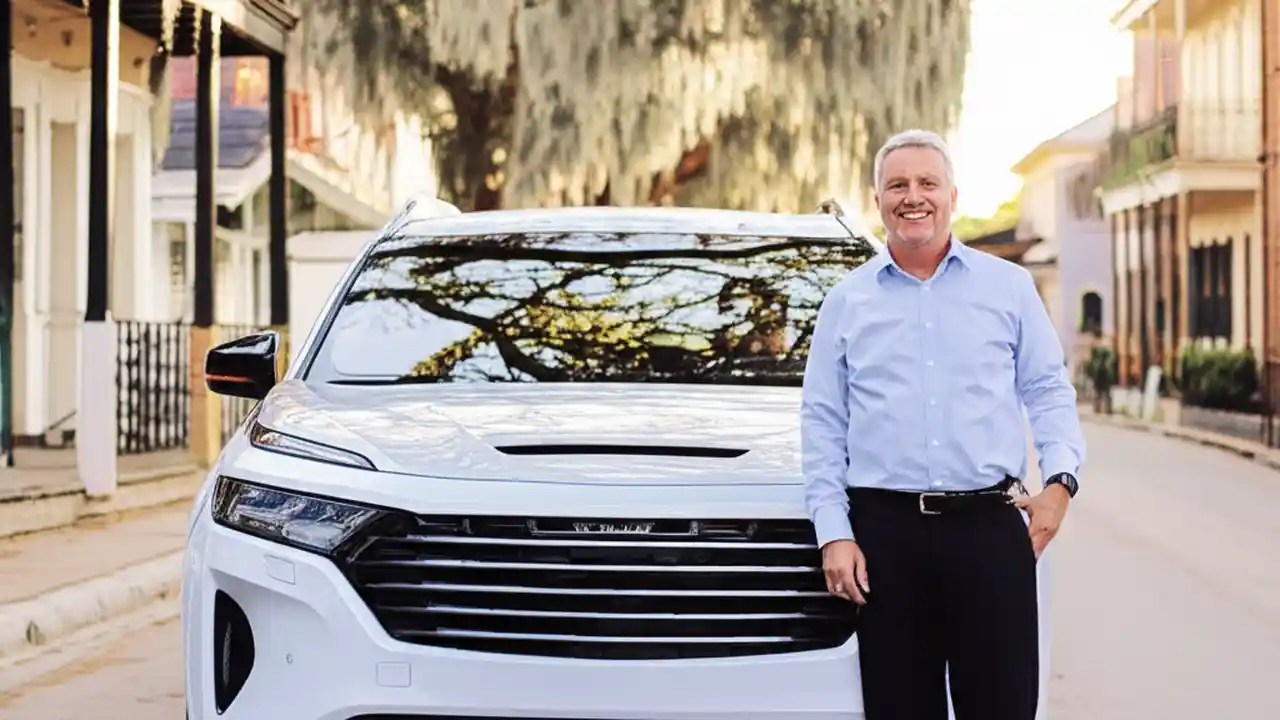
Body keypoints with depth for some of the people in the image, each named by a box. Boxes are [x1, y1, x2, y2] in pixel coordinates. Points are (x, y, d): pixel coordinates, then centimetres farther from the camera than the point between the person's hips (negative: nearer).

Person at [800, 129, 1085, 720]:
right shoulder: (846, 301, 11)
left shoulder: (1009, 286, 11)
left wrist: (1060, 479, -6)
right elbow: (822, 422, 9)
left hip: (990, 523, 0)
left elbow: (1049, 391, 11)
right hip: (884, 530, 1)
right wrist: (833, 533, 0)